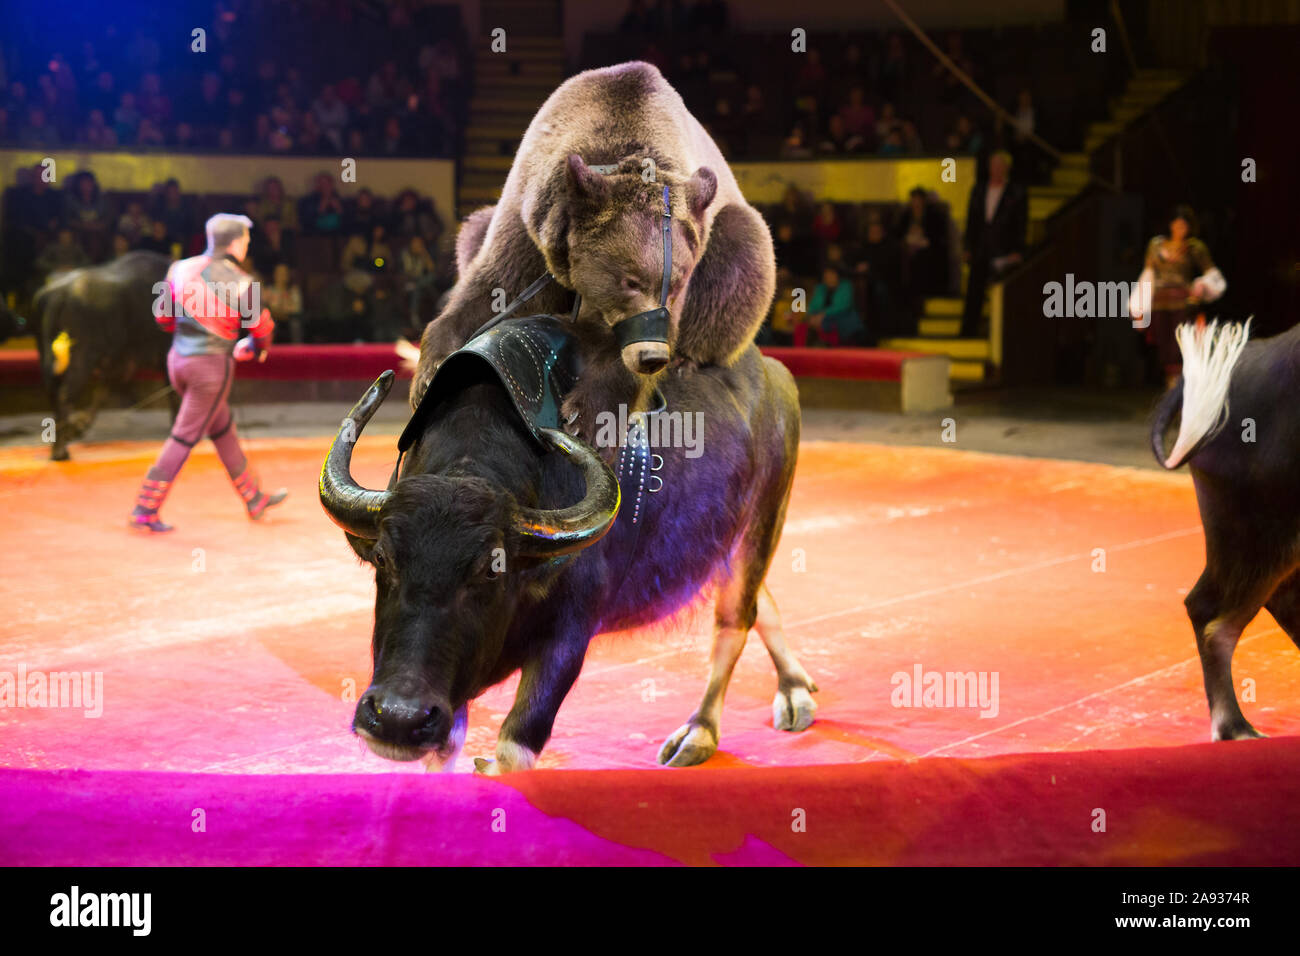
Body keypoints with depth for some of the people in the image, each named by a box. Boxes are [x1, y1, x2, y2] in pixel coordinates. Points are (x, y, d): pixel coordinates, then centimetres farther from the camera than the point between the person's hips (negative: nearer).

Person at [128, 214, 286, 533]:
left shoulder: (181, 269, 2)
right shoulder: (240, 283, -14)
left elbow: (163, 317, 11)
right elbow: (262, 329, -4)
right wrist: (258, 350, 18)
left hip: (178, 359, 7)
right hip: (212, 365, -7)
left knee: (222, 428, 20)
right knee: (185, 437, 0)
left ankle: (254, 499, 33)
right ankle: (145, 511, 2)